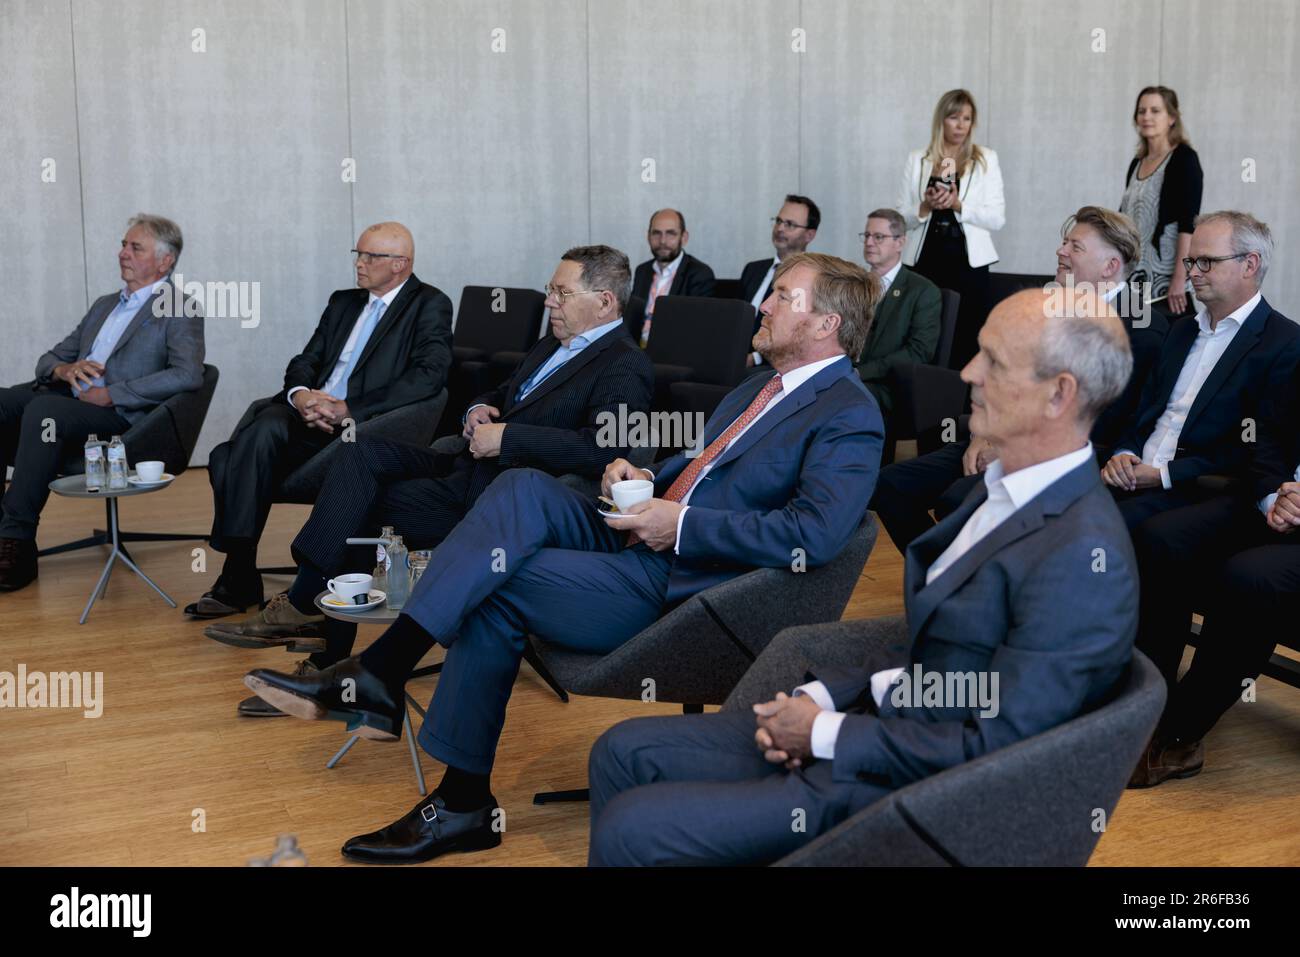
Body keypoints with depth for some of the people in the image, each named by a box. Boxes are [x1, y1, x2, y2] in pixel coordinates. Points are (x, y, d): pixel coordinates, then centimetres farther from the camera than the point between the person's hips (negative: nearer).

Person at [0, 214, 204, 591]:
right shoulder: (104, 305, 27)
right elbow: (48, 360, 25)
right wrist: (62, 369, -1)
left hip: (121, 418, -7)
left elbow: (188, 375, -15)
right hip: (68, 399, 7)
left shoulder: (180, 311, 3)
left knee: (42, 410, -33)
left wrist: (111, 394, -16)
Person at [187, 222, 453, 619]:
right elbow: (304, 362, 21)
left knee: (264, 430, -30)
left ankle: (238, 578, -21)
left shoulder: (429, 306, 3)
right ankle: (238, 576, -18)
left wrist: (348, 409, -17)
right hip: (309, 412, 6)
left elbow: (429, 375, -12)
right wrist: (300, 393, -6)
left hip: (364, 425, -6)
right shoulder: (344, 302, 25)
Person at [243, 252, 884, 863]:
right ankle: (378, 675, -20)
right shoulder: (760, 387, 21)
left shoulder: (849, 417, -10)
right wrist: (645, 477, 6)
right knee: (523, 489, -15)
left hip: (680, 589, -8)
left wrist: (681, 526, -21)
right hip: (640, 544, 8)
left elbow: (816, 534, -24)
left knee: (495, 587, -17)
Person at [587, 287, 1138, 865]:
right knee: (625, 751, 7)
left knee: (630, 829, -14)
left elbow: (993, 750, -23)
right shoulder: (1006, 488, 8)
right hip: (876, 722, 9)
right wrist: (819, 696, 0)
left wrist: (826, 734, -15)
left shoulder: (1083, 557, -23)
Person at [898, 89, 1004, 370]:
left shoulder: (986, 159, 8)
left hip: (968, 263, -1)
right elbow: (900, 217, 8)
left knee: (966, 342, -6)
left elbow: (997, 219, 1)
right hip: (925, 261, 1)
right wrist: (925, 207, -12)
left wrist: (958, 204, -14)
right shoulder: (917, 160, 10)